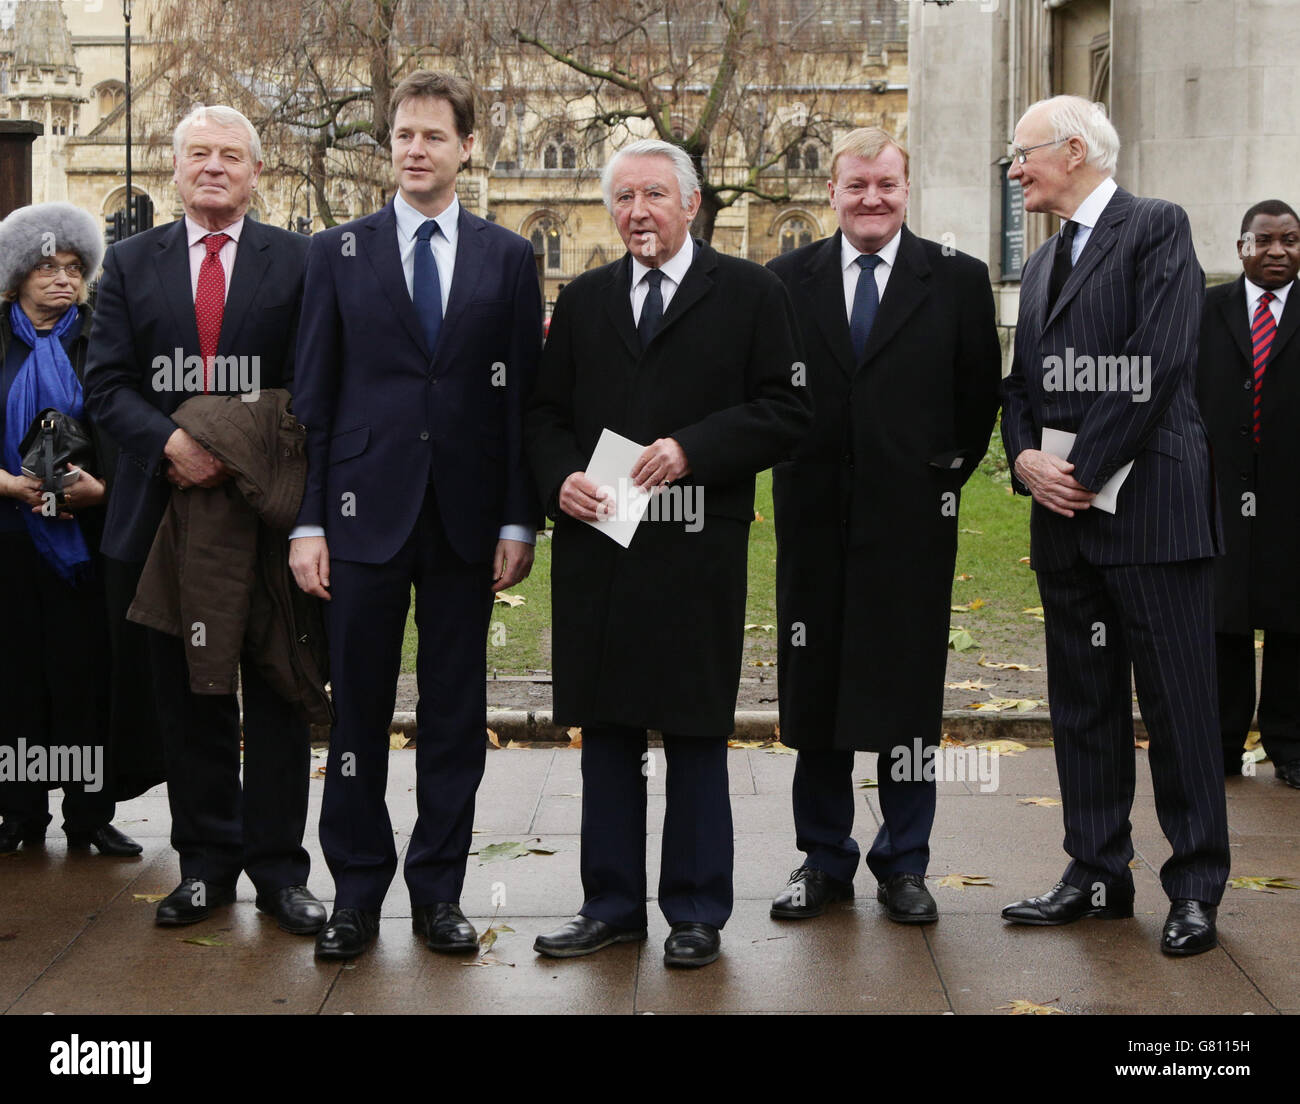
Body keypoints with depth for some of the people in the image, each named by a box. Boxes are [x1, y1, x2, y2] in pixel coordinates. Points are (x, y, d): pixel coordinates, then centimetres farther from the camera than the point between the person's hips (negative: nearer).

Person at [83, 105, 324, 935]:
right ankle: (207, 863, 20)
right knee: (189, 700, 8)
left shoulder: (299, 261, 3)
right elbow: (106, 383, 3)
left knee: (278, 696, 4)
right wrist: (169, 441, -14)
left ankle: (278, 867, 14)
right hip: (168, 508, 2)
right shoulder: (131, 264, 9)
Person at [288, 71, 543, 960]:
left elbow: (524, 395, 5)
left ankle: (440, 893, 17)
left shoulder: (508, 258, 7)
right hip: (365, 512, 0)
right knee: (359, 710, 4)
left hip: (465, 517, 1)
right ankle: (357, 894, 15)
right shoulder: (339, 254, 6)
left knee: (455, 716, 6)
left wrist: (518, 520, -2)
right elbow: (314, 396, 4)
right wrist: (307, 521, -2)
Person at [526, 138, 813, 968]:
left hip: (697, 554, -4)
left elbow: (787, 410, -4)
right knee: (605, 729, 9)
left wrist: (692, 449, -15)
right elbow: (546, 411, 15)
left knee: (697, 735, 4)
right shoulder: (584, 300, 14)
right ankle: (612, 904, 20)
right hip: (596, 544, 4)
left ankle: (697, 913, 15)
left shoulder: (750, 294, 2)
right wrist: (561, 479, -5)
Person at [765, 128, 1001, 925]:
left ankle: (904, 865, 15)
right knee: (813, 689, 7)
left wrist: (950, 474, 3)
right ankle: (825, 859, 20)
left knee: (908, 691, 3)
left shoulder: (958, 279, 3)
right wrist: (792, 467, 1)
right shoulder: (788, 279, 7)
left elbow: (982, 393, 6)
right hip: (815, 520, 2)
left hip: (912, 519, -1)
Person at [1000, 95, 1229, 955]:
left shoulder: (1156, 228, -5)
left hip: (1150, 508, -8)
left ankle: (1196, 890, 5)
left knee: (1179, 703, -3)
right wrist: (1026, 457, -2)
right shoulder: (1044, 263, 20)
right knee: (1083, 703, 11)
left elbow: (1155, 364, -15)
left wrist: (1084, 473, -14)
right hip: (1066, 516, 8)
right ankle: (1098, 875, 20)